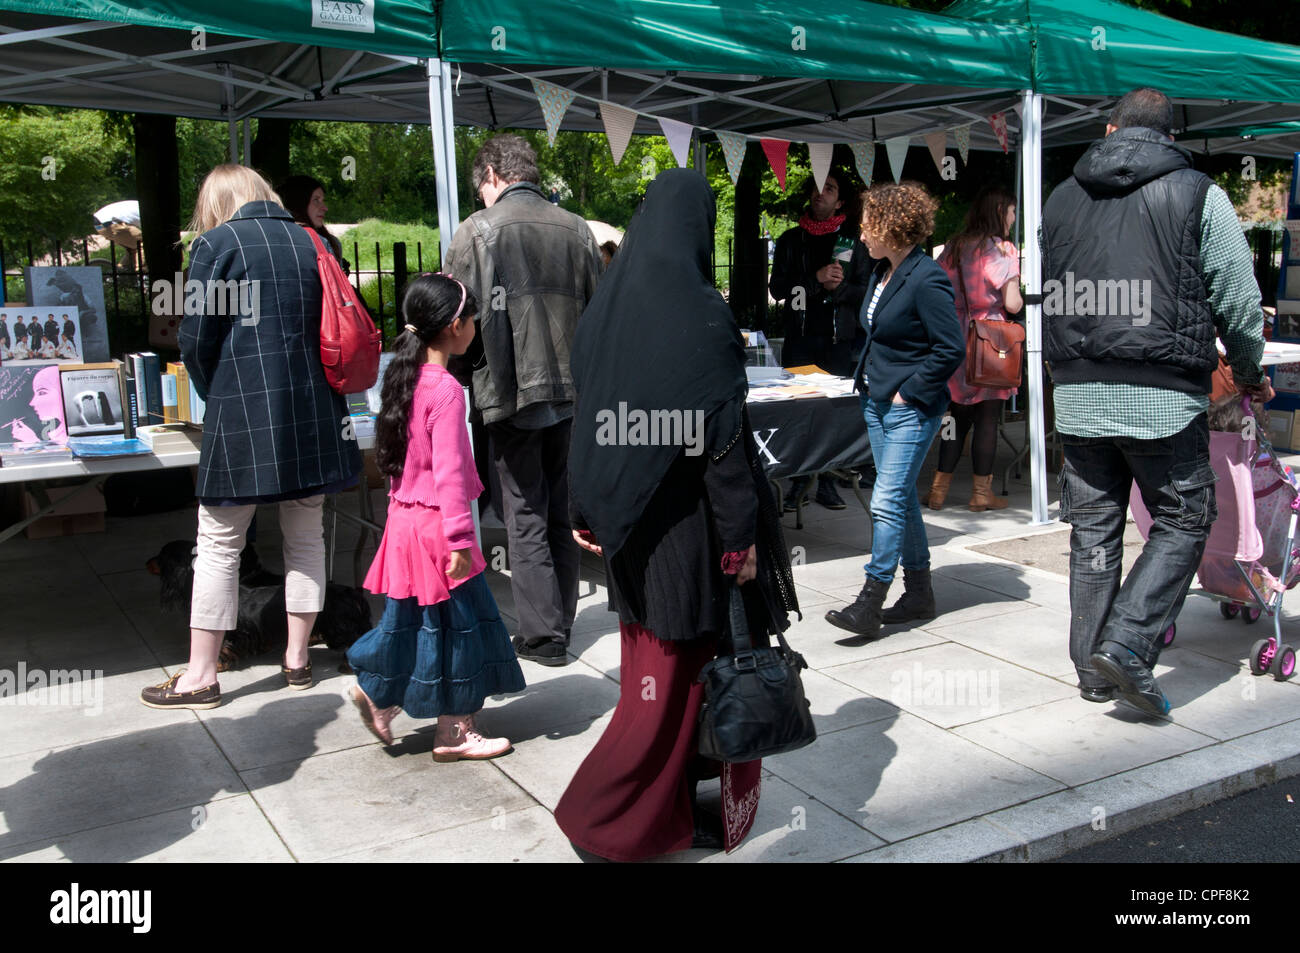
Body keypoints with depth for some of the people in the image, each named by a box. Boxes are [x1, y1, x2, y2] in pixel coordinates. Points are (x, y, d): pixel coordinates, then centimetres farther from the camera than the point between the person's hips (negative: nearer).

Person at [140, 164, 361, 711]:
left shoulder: (215, 244, -4)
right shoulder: (310, 243, 9)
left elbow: (196, 341, -6)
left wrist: (216, 396, 12)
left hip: (244, 415, -5)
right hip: (313, 413, 5)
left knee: (219, 545, 4)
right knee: (305, 535, 13)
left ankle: (200, 676, 11)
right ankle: (297, 658, 22)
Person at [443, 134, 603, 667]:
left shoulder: (478, 230, -6)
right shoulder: (575, 228, 7)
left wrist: (473, 373, 8)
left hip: (511, 391, -4)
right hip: (571, 390, 5)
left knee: (525, 515, 3)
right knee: (561, 510, 14)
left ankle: (542, 635, 5)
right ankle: (560, 621, 23)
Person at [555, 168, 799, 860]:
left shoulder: (605, 308, 4)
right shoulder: (701, 314, -17)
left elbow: (588, 419, 8)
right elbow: (721, 438, -18)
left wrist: (588, 513, 15)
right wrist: (741, 537, -12)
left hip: (627, 520, 7)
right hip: (685, 521, -7)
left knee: (652, 664, 18)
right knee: (681, 672, 6)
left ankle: (669, 804, 31)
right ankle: (607, 818, 11)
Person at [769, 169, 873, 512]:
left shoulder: (852, 243, 10)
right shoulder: (791, 240, 11)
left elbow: (867, 292, 7)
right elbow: (777, 287, 0)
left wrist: (838, 287, -12)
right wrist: (817, 278, -13)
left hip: (837, 339, 0)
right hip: (799, 337, 0)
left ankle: (827, 482, 8)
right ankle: (797, 480, 5)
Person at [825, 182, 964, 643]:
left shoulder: (926, 280, -18)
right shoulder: (882, 272, 9)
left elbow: (952, 349, -19)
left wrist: (910, 391, -15)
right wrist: (870, 379, 13)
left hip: (911, 408, -9)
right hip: (877, 401, 9)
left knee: (887, 501, -10)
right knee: (901, 497, 14)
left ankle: (869, 606, -6)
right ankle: (919, 593, 25)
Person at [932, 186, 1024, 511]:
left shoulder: (953, 246, 7)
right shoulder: (1002, 249, -8)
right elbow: (1012, 303, -12)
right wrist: (1022, 300, 8)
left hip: (956, 339, 5)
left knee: (958, 414, 12)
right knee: (987, 417, 3)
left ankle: (940, 488, 11)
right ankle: (981, 492, 8)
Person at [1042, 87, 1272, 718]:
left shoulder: (1061, 199, 11)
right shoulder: (1198, 196, -1)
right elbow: (1238, 299, 0)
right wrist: (1250, 373, 16)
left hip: (1078, 393, 4)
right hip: (1165, 396, -4)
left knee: (1092, 527, 11)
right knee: (1182, 522, 7)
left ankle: (1093, 667, 17)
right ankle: (1126, 646, -7)